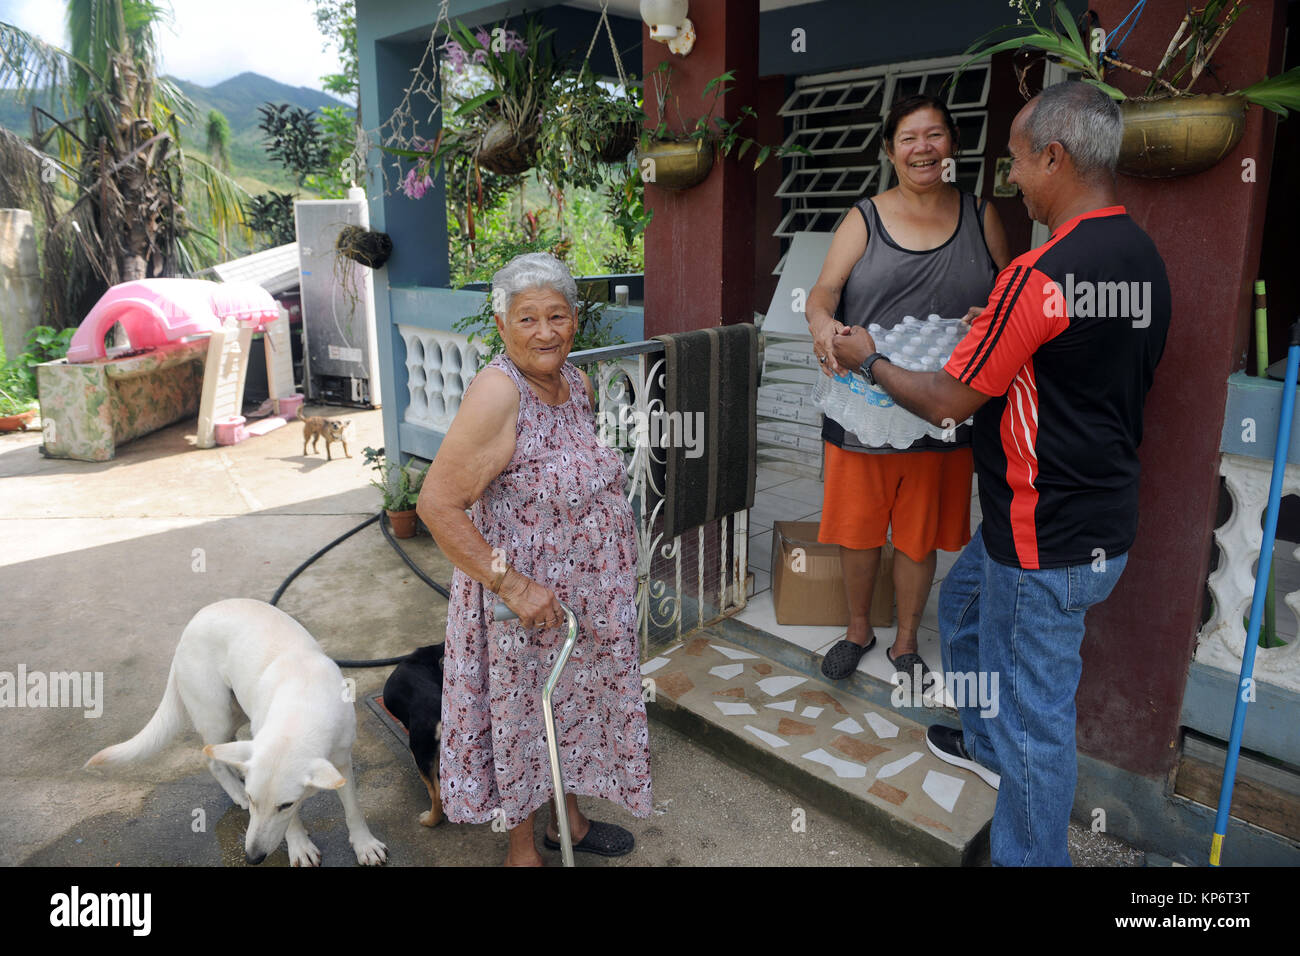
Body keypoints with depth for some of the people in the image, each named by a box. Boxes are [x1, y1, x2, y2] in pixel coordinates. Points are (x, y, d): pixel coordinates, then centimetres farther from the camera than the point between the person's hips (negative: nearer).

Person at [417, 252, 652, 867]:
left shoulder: (577, 385, 1)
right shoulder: (497, 394, -25)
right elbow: (438, 505, -27)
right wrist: (514, 586, -26)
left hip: (585, 595, 8)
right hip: (526, 599, -7)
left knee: (573, 706, 23)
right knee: (524, 718, 13)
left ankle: (569, 821, 48)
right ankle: (521, 849, 37)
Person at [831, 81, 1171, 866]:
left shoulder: (1042, 274, -25)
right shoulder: (1145, 258, 5)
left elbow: (948, 402, -16)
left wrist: (869, 361, 0)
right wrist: (997, 331, 14)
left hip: (1046, 543, -10)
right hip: (1106, 522, 10)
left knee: (1035, 715, 6)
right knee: (962, 604, 30)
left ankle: (1030, 855, 27)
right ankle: (989, 746, 51)